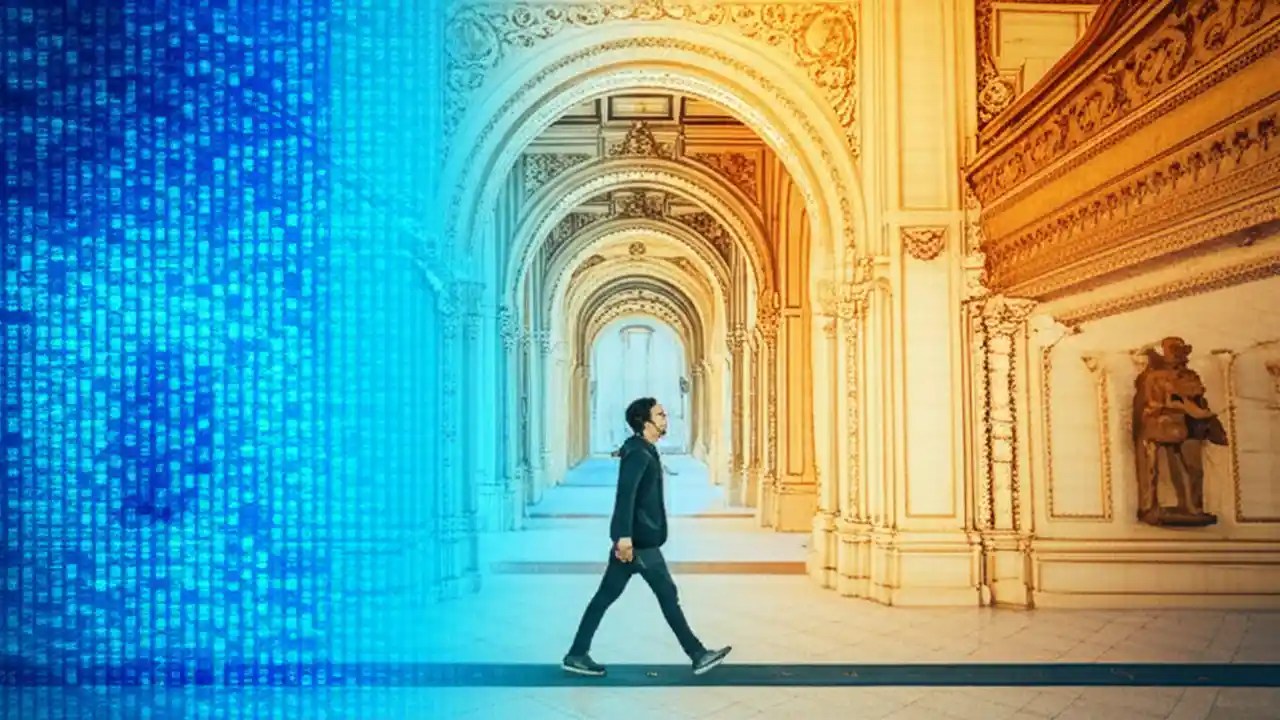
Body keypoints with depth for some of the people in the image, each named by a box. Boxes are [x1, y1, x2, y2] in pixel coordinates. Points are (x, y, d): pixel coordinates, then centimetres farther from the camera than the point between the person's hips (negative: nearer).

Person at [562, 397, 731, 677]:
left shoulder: (644, 451, 16)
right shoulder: (638, 453, -15)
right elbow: (625, 494, -26)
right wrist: (625, 535, -32)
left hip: (636, 539, 9)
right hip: (639, 541, -9)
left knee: (606, 596, 9)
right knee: (668, 595, 1)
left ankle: (577, 655, 13)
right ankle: (698, 655, 12)